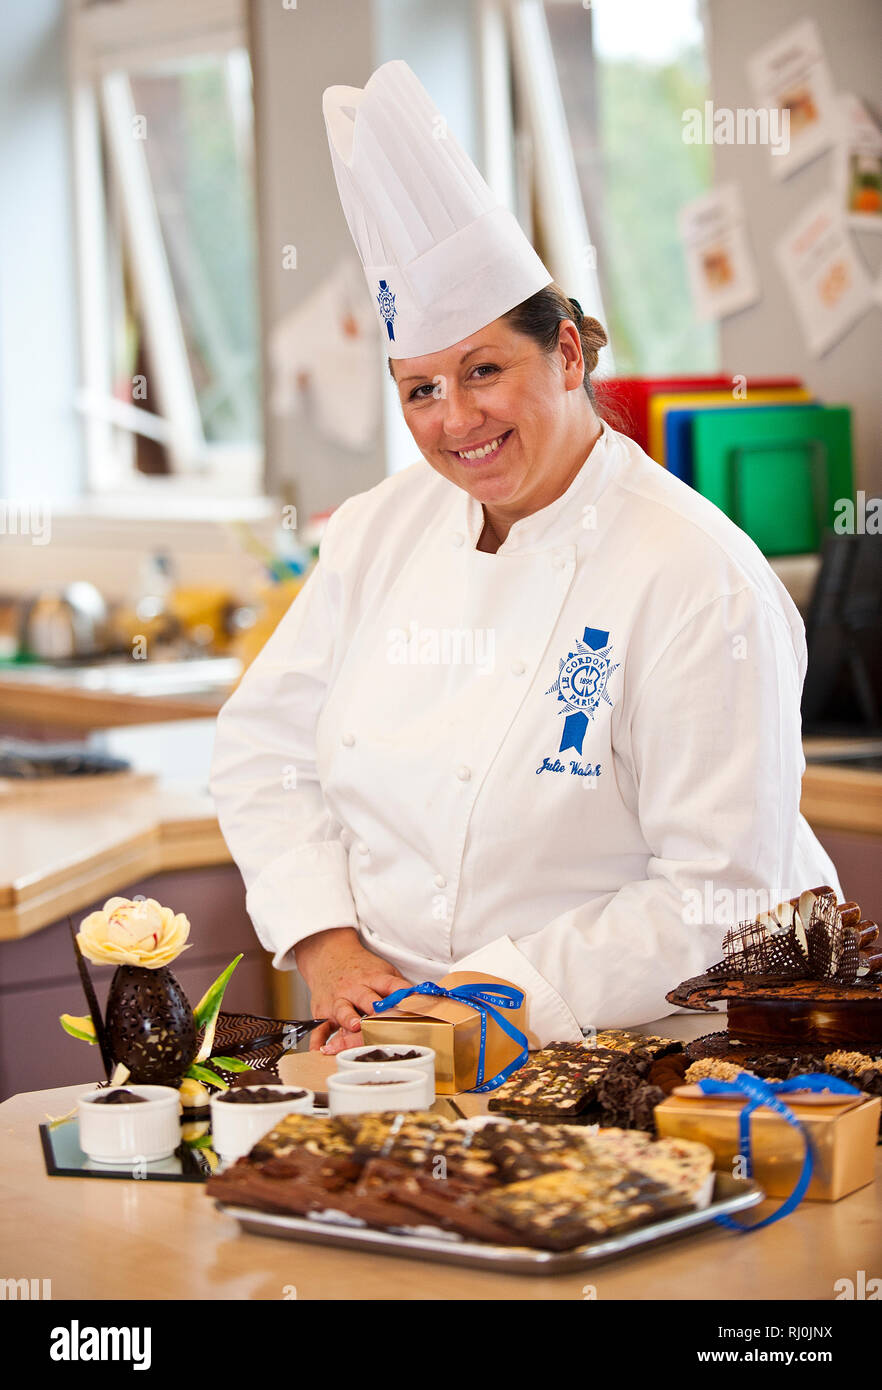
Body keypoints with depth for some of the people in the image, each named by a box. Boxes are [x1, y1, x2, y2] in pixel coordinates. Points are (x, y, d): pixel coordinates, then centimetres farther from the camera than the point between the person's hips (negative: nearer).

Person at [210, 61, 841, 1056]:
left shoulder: (698, 580, -12)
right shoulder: (377, 532, 7)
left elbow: (720, 892, -14)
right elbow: (264, 751, 13)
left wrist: (508, 994, -18)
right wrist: (327, 946, -1)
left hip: (625, 1048, -5)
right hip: (392, 1026, 5)